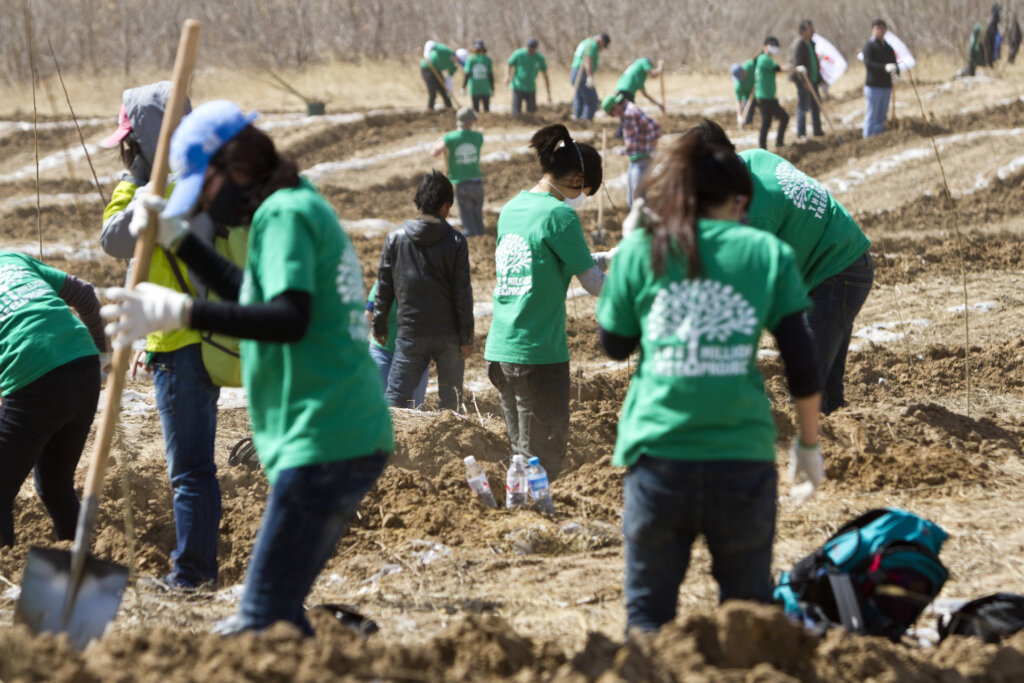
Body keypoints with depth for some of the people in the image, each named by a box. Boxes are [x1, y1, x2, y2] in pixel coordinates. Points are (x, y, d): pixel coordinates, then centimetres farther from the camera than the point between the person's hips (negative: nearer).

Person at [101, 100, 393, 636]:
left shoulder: (284, 214, -10)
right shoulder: (303, 206, 21)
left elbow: (290, 318, -26)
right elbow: (249, 295, 37)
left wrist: (181, 312, -30)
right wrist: (177, 238, 29)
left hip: (322, 445, -10)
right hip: (359, 437, 10)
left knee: (257, 627, -14)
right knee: (279, 615, 14)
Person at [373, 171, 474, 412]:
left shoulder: (396, 238, 0)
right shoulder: (455, 242, -5)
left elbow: (384, 287, 4)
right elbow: (463, 292, -5)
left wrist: (379, 326, 15)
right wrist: (466, 337, 0)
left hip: (411, 333, 0)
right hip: (448, 333, 0)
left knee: (395, 398, 1)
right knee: (451, 399, 12)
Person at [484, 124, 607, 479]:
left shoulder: (511, 209, 11)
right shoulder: (559, 214, -12)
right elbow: (594, 283, -11)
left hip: (499, 351, 8)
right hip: (538, 353, -8)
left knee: (521, 455, 14)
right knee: (543, 463, -2)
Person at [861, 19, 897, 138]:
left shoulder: (888, 48, 16)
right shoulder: (869, 47, -5)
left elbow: (894, 64, 13)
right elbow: (868, 63, -20)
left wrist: (896, 73, -12)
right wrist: (885, 67, -33)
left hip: (886, 86, 6)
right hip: (873, 86, -6)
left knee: (881, 117, 9)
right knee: (871, 116, -6)